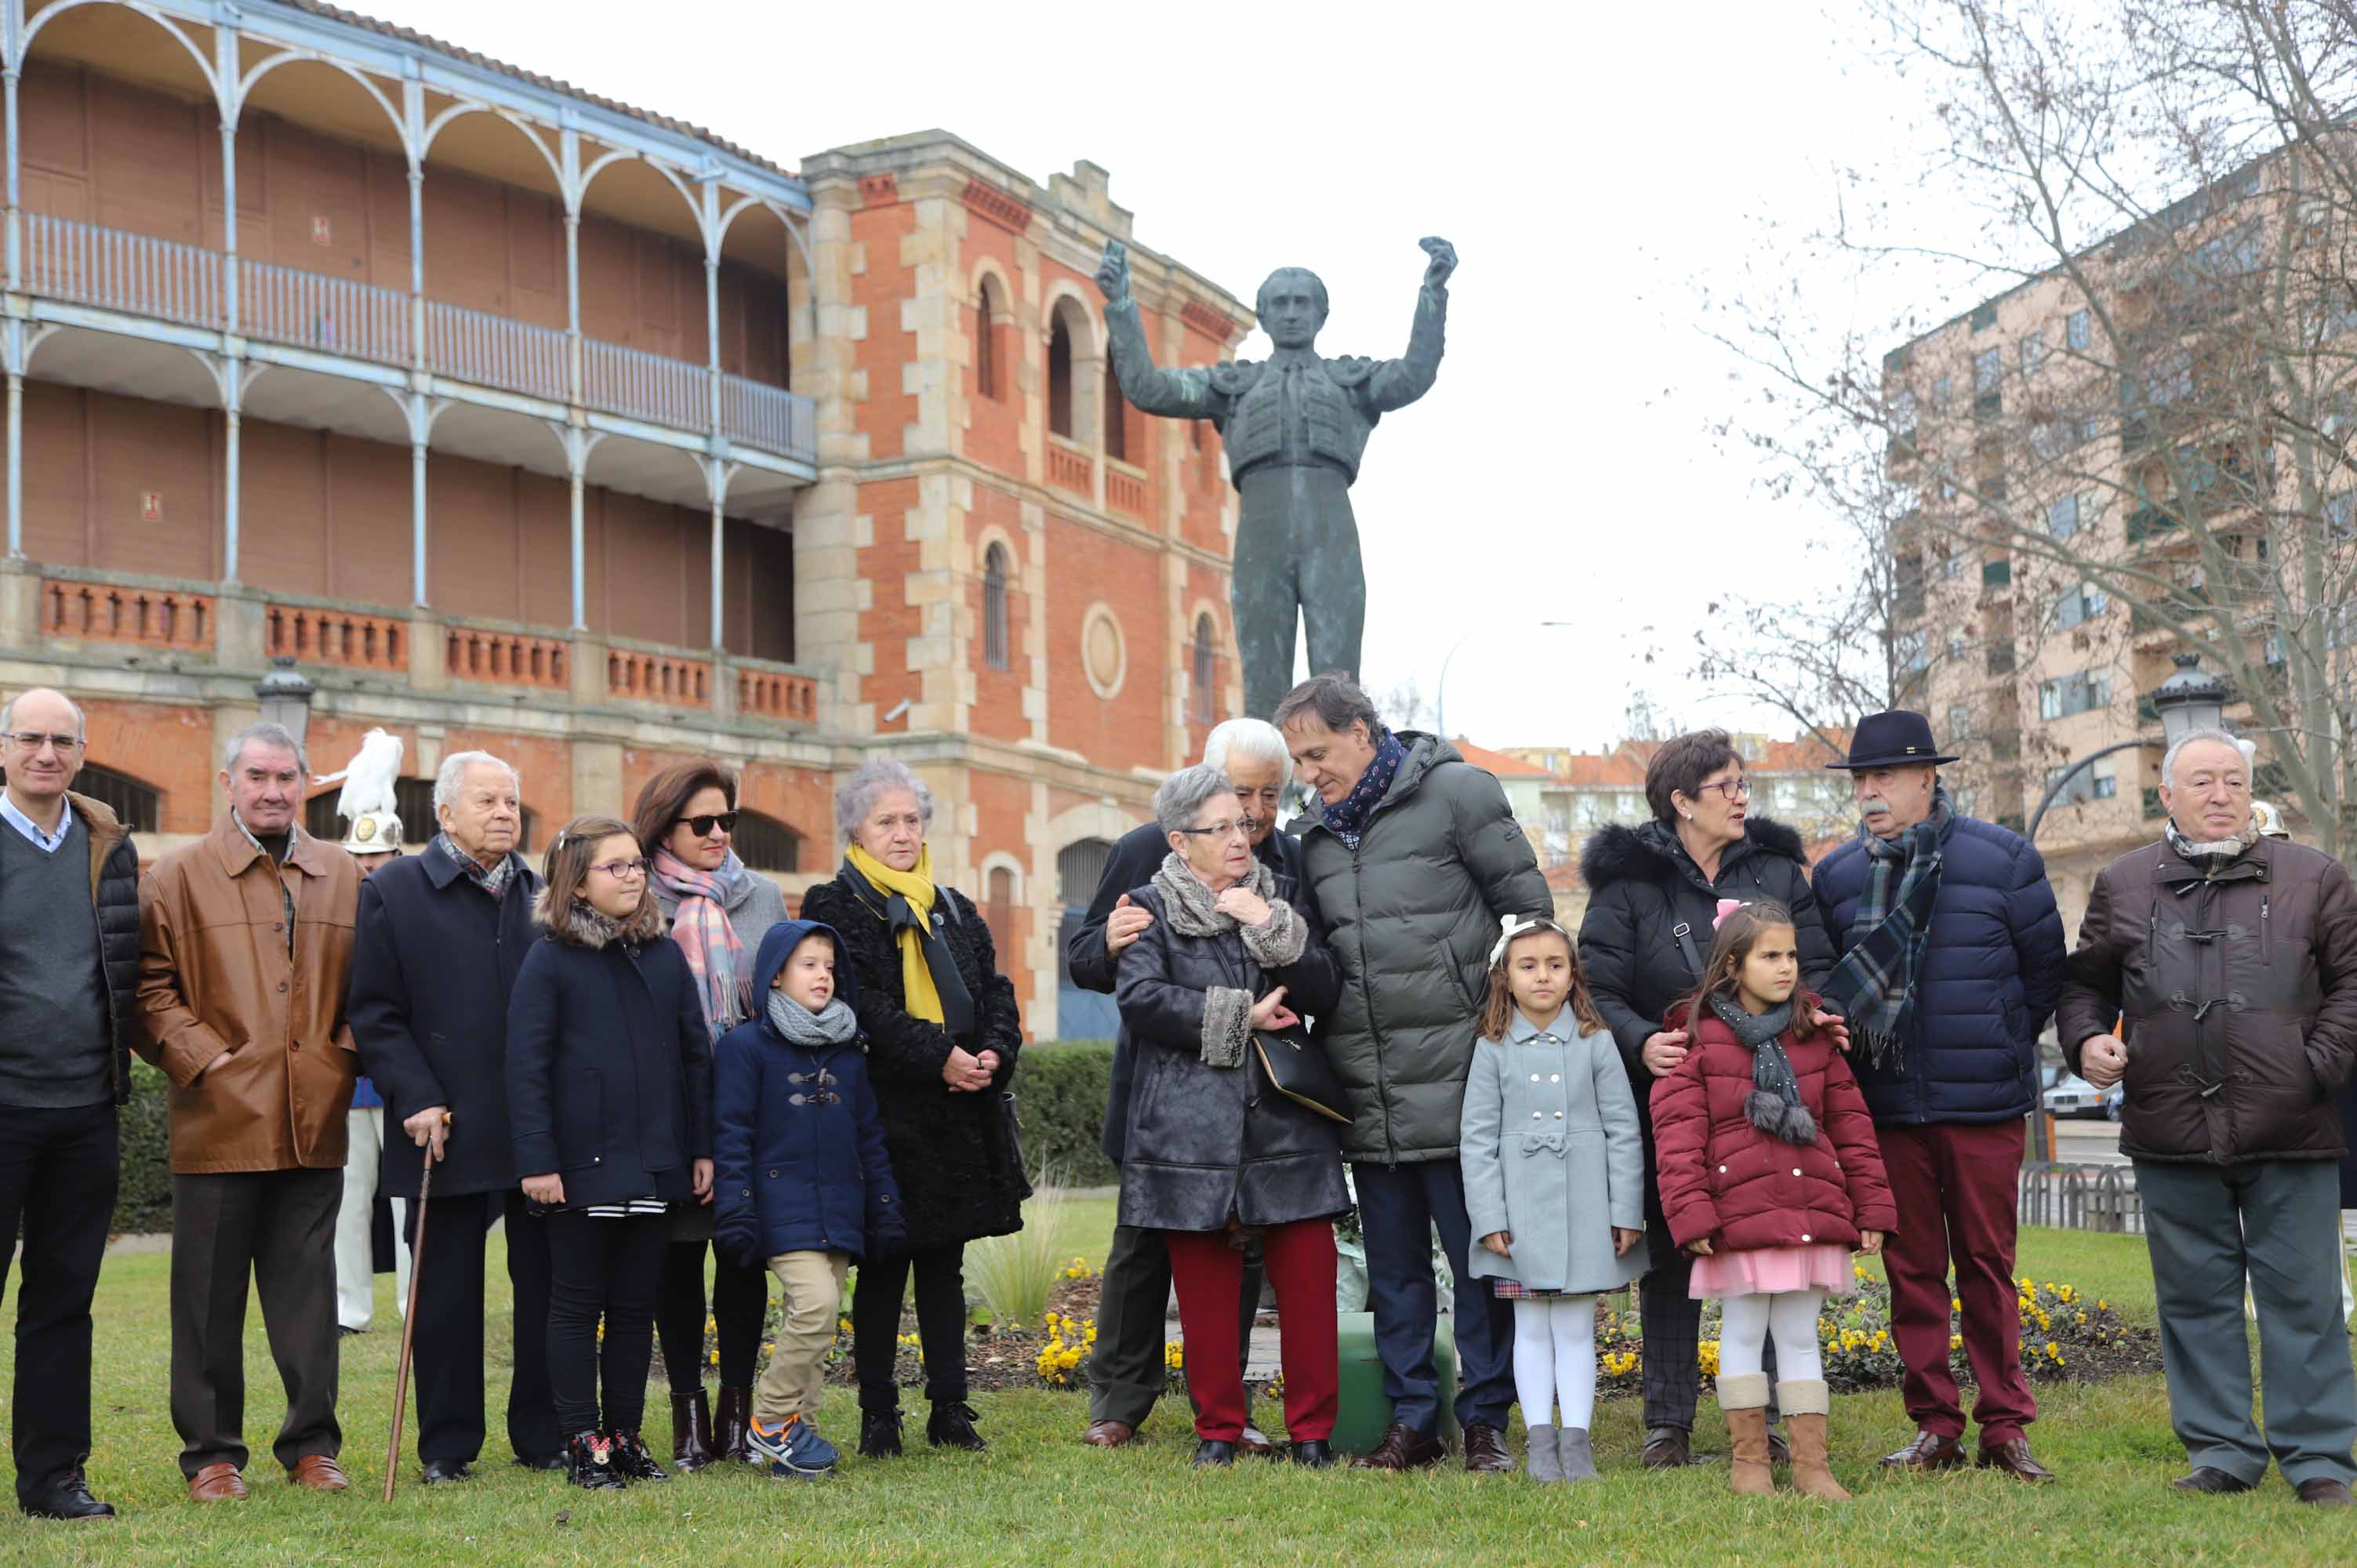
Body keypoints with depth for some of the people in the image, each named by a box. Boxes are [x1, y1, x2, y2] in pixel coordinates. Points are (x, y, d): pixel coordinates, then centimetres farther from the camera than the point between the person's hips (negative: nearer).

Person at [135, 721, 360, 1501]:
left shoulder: (345, 878, 12)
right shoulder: (180, 875, 2)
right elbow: (151, 987, -2)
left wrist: (342, 1060, 3)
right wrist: (205, 1061, -10)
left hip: (315, 1124, 3)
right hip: (219, 1123, -2)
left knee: (308, 1289, 7)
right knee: (210, 1296, 4)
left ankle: (311, 1444, 16)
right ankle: (212, 1452, 14)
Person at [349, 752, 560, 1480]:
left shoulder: (543, 895, 11)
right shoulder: (392, 893, 1)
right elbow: (375, 1014, -1)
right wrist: (416, 1100, -10)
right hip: (446, 1131, -3)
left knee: (547, 1288, 7)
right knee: (446, 1296, 5)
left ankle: (544, 1435, 18)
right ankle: (448, 1445, 15)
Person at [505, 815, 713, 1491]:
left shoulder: (666, 957, 9)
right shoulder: (549, 961, -5)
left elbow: (695, 1054, 12)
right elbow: (525, 1067, -7)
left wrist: (702, 1146, 8)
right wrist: (537, 1160, -13)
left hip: (655, 1165, 4)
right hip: (581, 1165, -4)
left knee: (636, 1306, 11)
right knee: (578, 1306, 5)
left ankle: (626, 1436, 19)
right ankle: (582, 1442, 12)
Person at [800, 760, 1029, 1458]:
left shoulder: (955, 911, 16)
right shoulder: (834, 907, -2)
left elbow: (995, 994, 11)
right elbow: (861, 1008, -14)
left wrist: (995, 1054, -9)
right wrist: (940, 1057, -20)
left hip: (959, 1114, 5)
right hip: (884, 1116, -5)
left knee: (944, 1265, 10)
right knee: (883, 1269, 2)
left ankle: (950, 1409, 15)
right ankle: (878, 1415, 11)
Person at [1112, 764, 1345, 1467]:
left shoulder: (1278, 898, 13)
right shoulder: (1153, 909, 4)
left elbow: (1324, 993, 2)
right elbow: (1140, 999, -12)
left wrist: (1271, 927, -11)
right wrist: (1240, 1016, -12)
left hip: (1285, 1119, 2)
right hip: (1193, 1128, -2)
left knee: (1307, 1277, -2)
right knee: (1206, 1283, 4)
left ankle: (1312, 1429, 10)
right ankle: (1218, 1429, 17)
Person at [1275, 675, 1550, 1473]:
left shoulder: (1456, 792, -3)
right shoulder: (1318, 836, 14)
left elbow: (1531, 911, -2)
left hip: (1457, 1077, -6)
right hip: (1367, 1094, 6)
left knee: (1479, 1253, 1)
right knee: (1393, 1265, 11)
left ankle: (1486, 1420, 11)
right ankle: (1412, 1419, 20)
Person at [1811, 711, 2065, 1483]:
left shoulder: (2002, 859, -1)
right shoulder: (1838, 875, 6)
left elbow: (2045, 970, 7)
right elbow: (1827, 985, 17)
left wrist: (1998, 1047, 10)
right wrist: (1855, 1047, 7)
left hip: (1986, 1105, -2)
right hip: (1888, 1106, 2)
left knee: (1987, 1263, 3)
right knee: (1912, 1267, 6)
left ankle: (2005, 1425, 10)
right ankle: (1935, 1426, 13)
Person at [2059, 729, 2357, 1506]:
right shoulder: (2123, 884, 13)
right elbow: (2086, 982, 19)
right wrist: (2087, 1040, 0)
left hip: (2290, 1133, -2)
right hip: (2173, 1136, 2)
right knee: (2196, 1297, 7)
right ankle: (2221, 1450, 16)